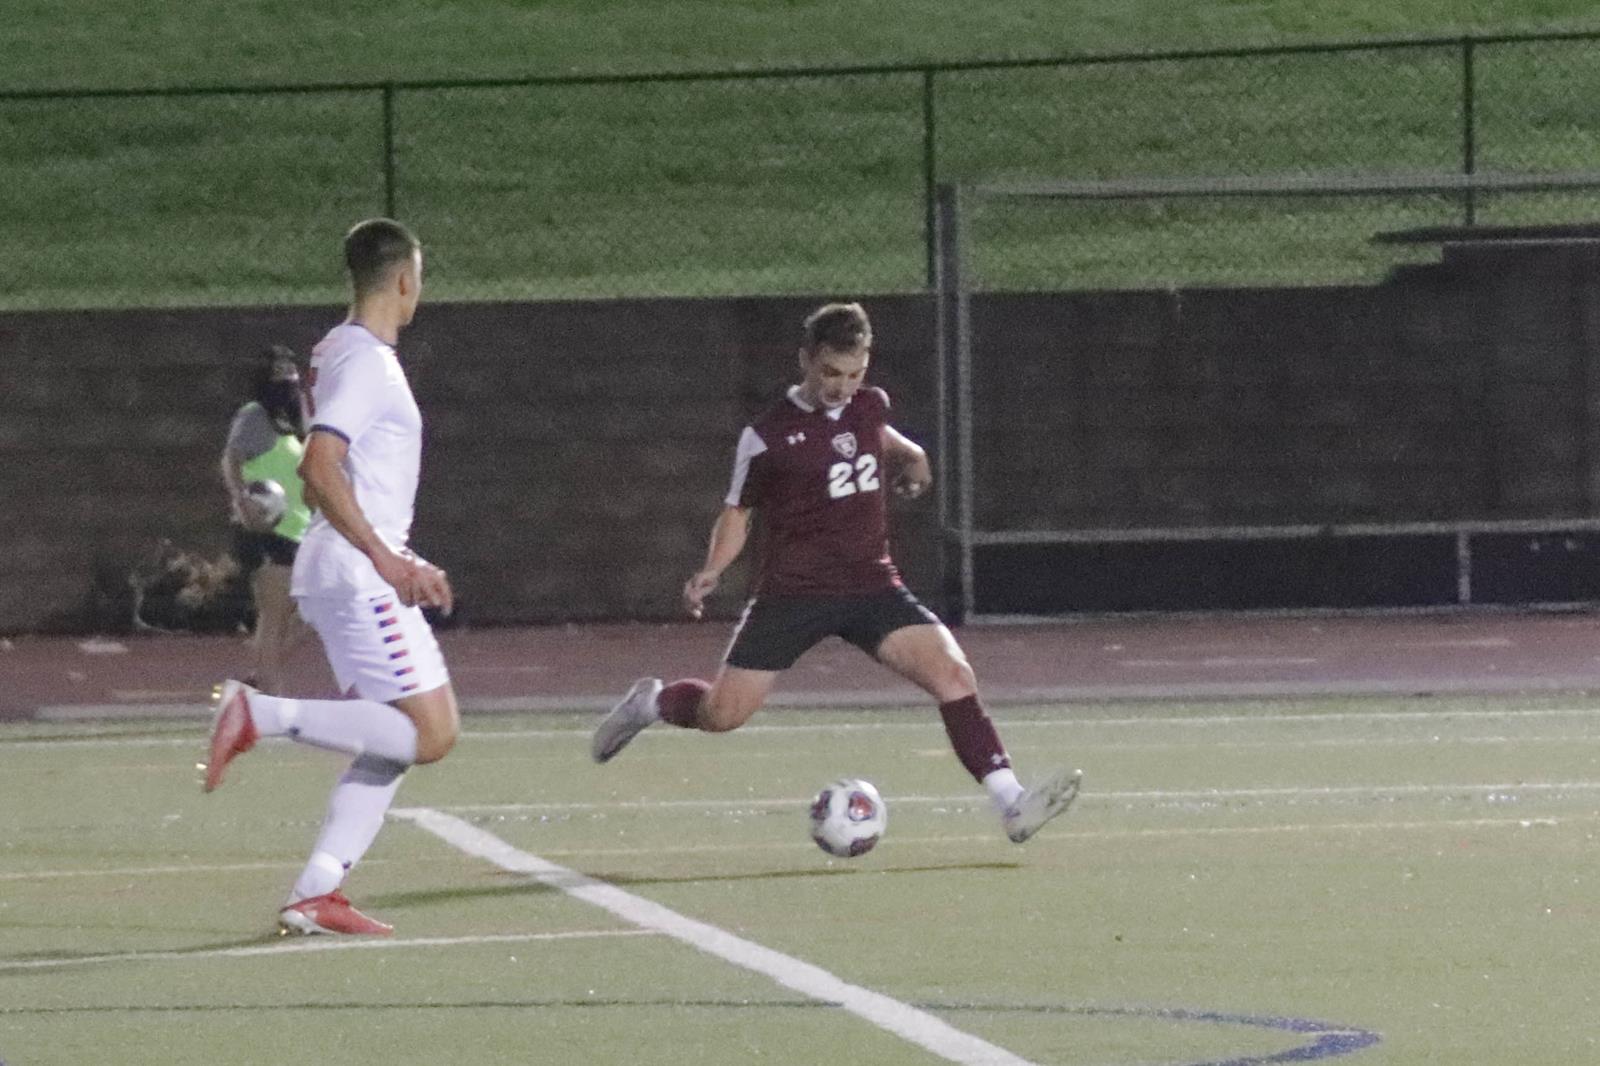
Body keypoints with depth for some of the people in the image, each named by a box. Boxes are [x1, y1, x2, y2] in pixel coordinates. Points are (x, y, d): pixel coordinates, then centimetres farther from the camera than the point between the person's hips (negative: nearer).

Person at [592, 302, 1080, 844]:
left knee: (954, 674, -18)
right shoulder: (768, 436, -8)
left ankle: (1011, 804, -22)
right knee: (722, 715, -6)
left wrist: (908, 456, 16)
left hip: (871, 585, 3)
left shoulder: (870, 407, 6)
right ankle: (651, 703, 30)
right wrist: (711, 571, -12)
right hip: (792, 591, -3)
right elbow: (738, 510, 2)